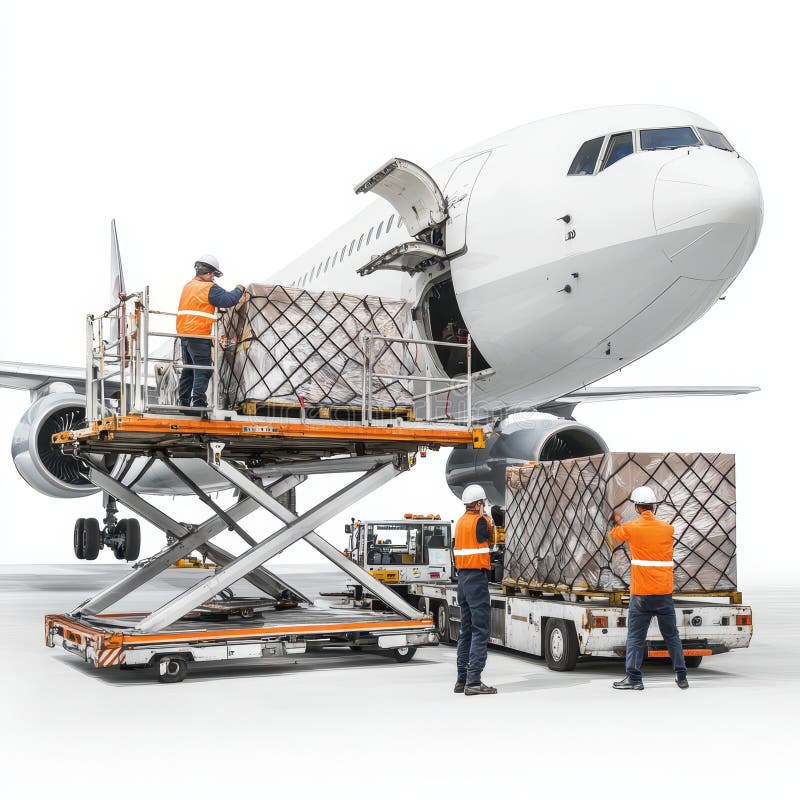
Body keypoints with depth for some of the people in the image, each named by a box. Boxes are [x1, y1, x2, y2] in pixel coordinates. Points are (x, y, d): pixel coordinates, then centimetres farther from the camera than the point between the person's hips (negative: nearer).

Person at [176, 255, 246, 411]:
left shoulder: (187, 286, 17)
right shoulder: (210, 288, -9)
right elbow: (227, 300, -15)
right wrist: (239, 290, 2)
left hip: (184, 334, 8)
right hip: (200, 335, -8)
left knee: (188, 369, 15)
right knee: (203, 370, -5)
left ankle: (183, 401, 16)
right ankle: (198, 401, -11)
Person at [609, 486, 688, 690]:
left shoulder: (631, 528, -5)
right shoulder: (668, 529, 2)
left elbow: (615, 534, 16)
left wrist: (618, 522, 40)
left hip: (641, 593, -3)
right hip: (664, 592, 3)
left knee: (635, 637, 4)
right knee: (672, 635, 12)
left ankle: (633, 678, 3)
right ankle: (681, 677, 15)